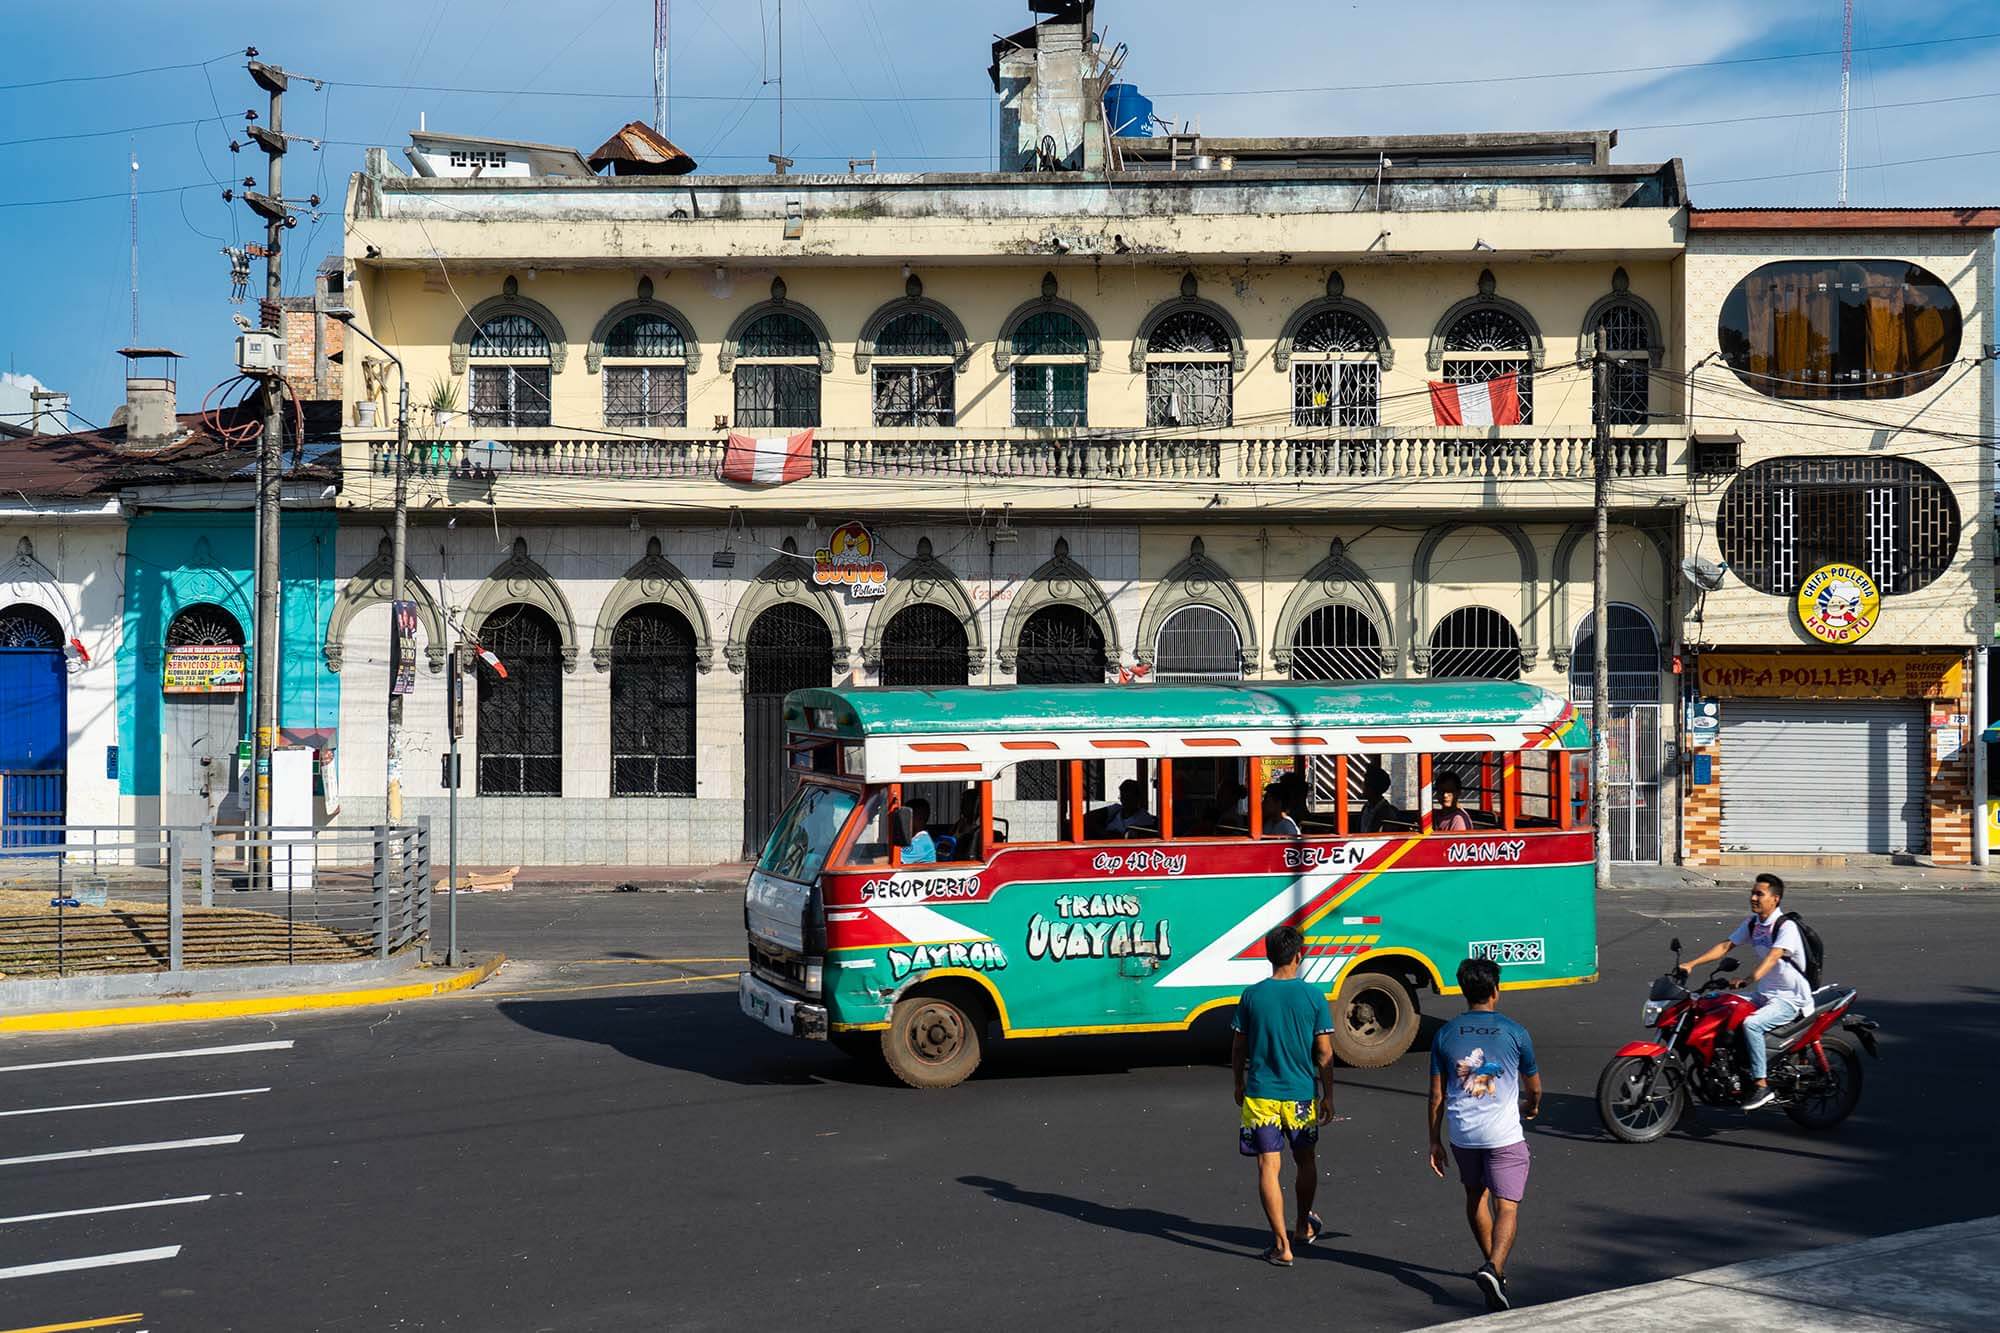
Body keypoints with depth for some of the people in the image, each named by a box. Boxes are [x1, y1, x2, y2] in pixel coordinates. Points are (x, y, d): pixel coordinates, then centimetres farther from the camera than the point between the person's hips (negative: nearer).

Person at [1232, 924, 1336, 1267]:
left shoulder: (1252, 996, -3)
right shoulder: (1313, 996, -7)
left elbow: (1238, 1048, 4)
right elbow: (1324, 1052, -5)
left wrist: (1239, 1085, 20)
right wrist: (1328, 1096, 5)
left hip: (1260, 1095, 0)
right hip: (1302, 1094, 1)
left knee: (1269, 1167, 0)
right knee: (1305, 1161, 21)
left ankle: (1282, 1245, -4)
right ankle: (1304, 1226, 38)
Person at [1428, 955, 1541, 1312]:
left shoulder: (1445, 1034, 0)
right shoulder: (1514, 1032, -6)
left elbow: (1437, 1095, 3)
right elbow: (1533, 1087, 8)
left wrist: (1434, 1141, 12)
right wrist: (1531, 1107, 31)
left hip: (1462, 1133, 3)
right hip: (1504, 1135, -3)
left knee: (1476, 1196, 24)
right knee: (1507, 1208, -3)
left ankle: (1492, 1263, 38)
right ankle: (1494, 1268, -26)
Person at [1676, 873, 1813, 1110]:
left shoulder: (1786, 926, -17)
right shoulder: (1752, 923, 9)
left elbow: (1772, 957, -32)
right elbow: (1726, 945, 6)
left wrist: (1749, 979, -48)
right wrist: (1691, 963, -6)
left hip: (1790, 999, -9)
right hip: (1765, 995, 9)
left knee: (1750, 1024, -30)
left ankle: (1761, 1086, -23)